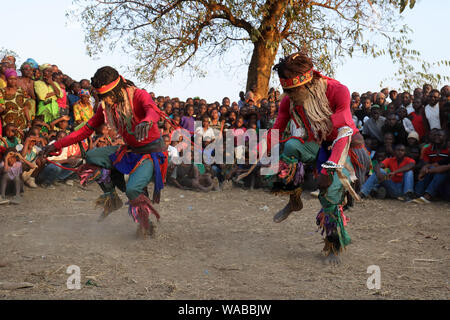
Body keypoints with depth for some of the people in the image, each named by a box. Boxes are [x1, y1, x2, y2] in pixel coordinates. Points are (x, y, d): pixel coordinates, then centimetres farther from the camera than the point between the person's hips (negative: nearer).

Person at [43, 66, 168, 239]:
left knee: (132, 189, -28)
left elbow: (154, 111, -41)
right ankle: (111, 199, 9)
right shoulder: (106, 106, -1)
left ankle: (146, 225, -1)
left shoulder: (138, 95, -20)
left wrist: (147, 121, -67)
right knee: (91, 157, -8)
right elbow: (87, 129, 4)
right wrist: (57, 145, -3)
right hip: (130, 149, 7)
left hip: (152, 150, -7)